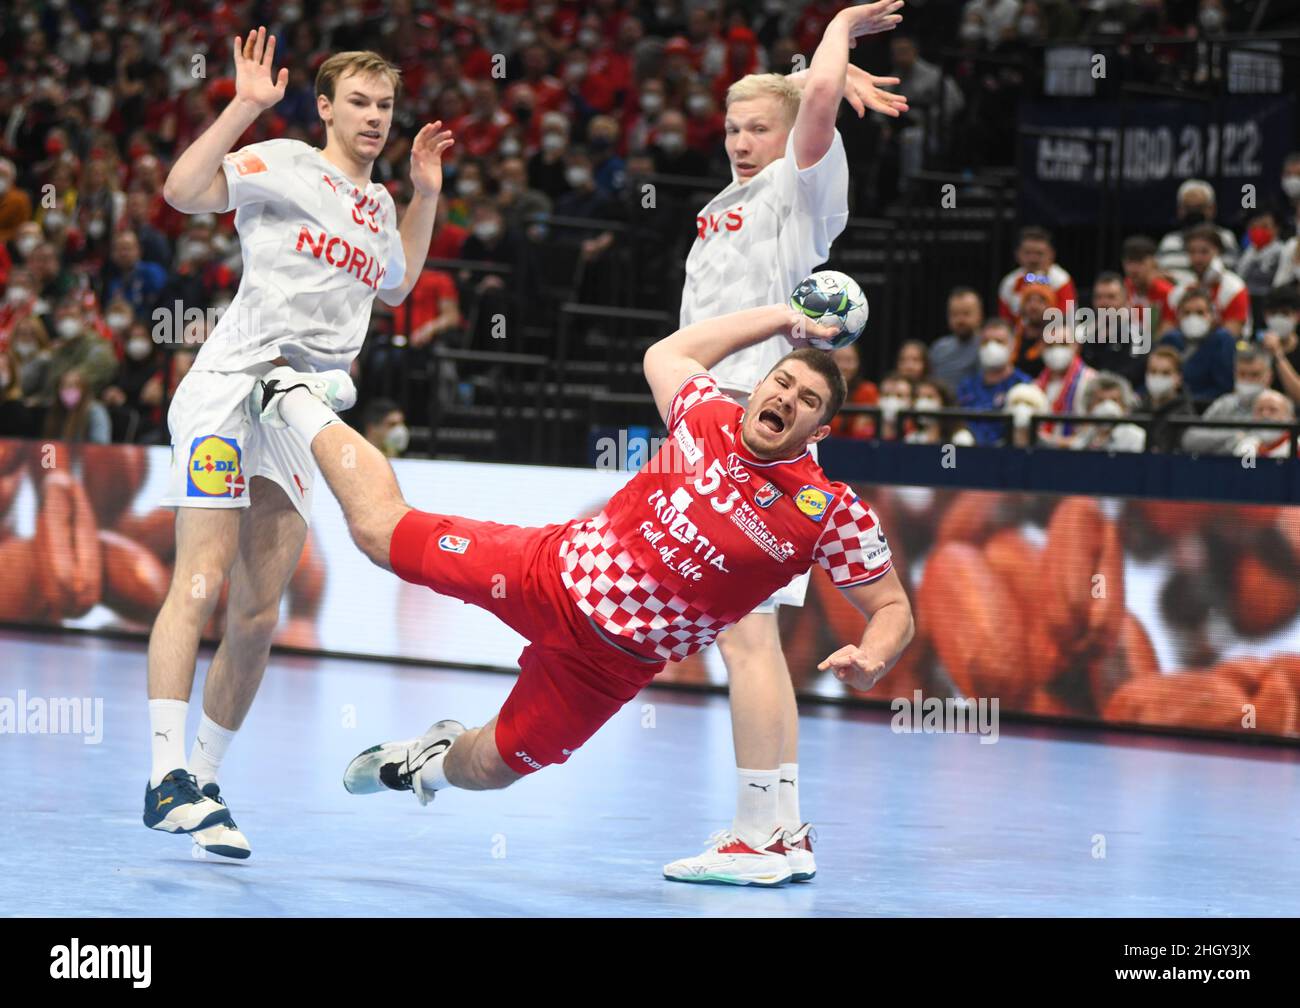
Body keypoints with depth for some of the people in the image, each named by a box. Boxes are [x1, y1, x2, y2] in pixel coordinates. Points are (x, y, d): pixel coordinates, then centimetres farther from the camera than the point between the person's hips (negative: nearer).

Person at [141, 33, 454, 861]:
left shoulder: (377, 203, 20)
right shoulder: (283, 164, -1)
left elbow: (394, 285, 39)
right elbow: (184, 191, -16)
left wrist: (426, 192, 29)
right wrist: (245, 106, -19)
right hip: (232, 386, -7)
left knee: (260, 614, 4)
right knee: (201, 582, -16)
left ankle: (207, 782, 11)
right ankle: (168, 778, -20)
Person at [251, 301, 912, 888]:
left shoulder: (833, 515, -17)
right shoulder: (707, 413, -10)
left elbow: (893, 609, -10)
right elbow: (664, 352, 12)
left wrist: (871, 659, -32)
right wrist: (781, 319, 9)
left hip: (609, 660, -1)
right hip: (552, 568, 1)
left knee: (486, 769, 8)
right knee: (381, 529, 9)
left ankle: (435, 761, 46)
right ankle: (293, 404, 37)